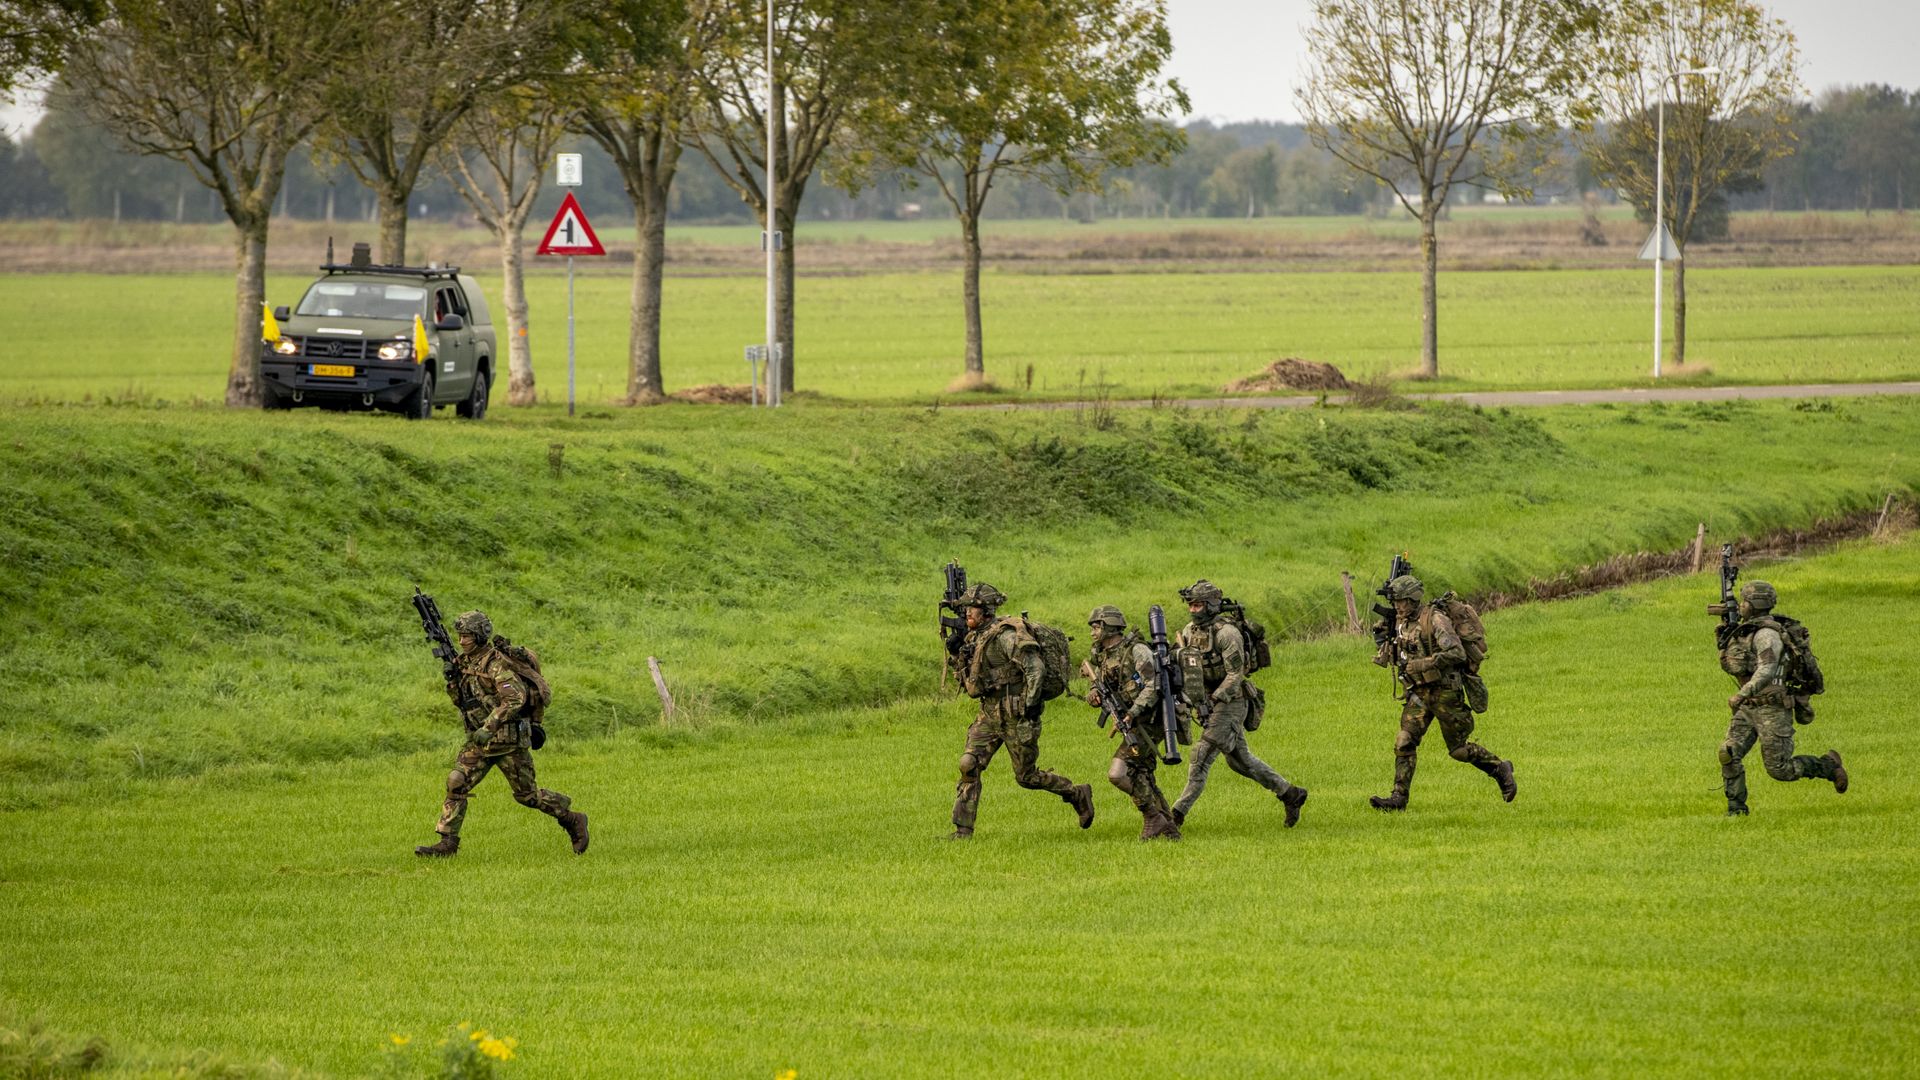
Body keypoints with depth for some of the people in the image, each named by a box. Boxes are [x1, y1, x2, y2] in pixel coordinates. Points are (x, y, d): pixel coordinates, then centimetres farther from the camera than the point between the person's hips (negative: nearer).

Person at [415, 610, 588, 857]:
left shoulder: (496, 663, -18)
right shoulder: (466, 662, 9)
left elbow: (515, 698, -27)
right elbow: (459, 700, 16)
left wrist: (488, 727, -30)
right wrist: (452, 678, -5)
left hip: (508, 740, -8)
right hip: (481, 739, 8)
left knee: (527, 794, 2)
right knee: (456, 783, -6)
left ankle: (572, 820, 20)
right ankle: (448, 842, -6)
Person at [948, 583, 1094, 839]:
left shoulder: (1006, 636, -17)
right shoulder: (975, 638, 11)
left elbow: (1036, 668, -23)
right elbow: (973, 682, 23)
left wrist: (1031, 703, -24)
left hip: (1015, 716, -8)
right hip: (989, 715, 8)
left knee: (1027, 777, 1)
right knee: (969, 765, -6)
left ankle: (1078, 795, 23)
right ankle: (962, 830, -4)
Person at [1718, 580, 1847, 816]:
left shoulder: (1766, 634, -18)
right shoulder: (1745, 631, 12)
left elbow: (1766, 671, -29)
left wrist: (1742, 694, -39)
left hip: (1773, 710, -8)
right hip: (1749, 708, 8)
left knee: (1779, 769, -3)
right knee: (1729, 753, -9)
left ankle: (1828, 765, 19)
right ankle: (1736, 807, -1)